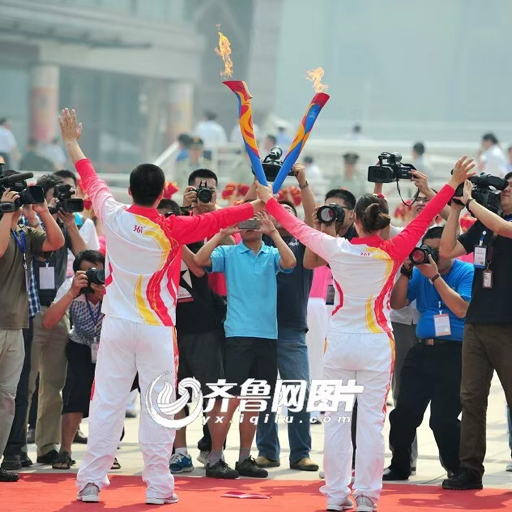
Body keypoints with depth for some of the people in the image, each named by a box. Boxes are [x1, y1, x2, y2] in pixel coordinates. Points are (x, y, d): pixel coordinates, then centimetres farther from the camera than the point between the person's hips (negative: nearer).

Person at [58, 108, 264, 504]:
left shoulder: (114, 218, -5)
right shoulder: (170, 229, -13)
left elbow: (93, 183, 10)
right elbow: (215, 221, -13)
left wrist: (72, 143, 25)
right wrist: (259, 205, -7)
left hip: (117, 325, 3)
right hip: (156, 328, -3)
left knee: (107, 402, 4)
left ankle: (91, 481, 1)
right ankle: (158, 485, 0)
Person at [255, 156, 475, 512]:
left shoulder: (337, 249, -5)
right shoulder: (392, 253, -8)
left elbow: (299, 228, 7)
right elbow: (423, 220, -2)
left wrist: (270, 201, 22)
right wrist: (454, 183, 5)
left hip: (339, 341, 2)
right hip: (376, 343, -1)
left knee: (336, 419, 7)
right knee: (371, 419, 0)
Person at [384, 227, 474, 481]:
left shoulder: (466, 272, -4)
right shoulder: (420, 272, 11)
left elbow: (462, 309, -17)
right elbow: (397, 303, 6)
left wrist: (435, 276, -17)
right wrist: (406, 272, -7)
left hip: (454, 354, -5)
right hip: (423, 350, 6)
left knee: (443, 419, -10)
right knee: (404, 412, 5)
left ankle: (457, 469, 8)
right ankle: (399, 466, 21)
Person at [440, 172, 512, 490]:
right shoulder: (482, 226, 13)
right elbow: (447, 250, 9)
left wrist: (469, 201, -15)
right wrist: (456, 209, 1)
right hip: (477, 323, 6)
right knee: (471, 398, 4)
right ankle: (470, 470, 6)